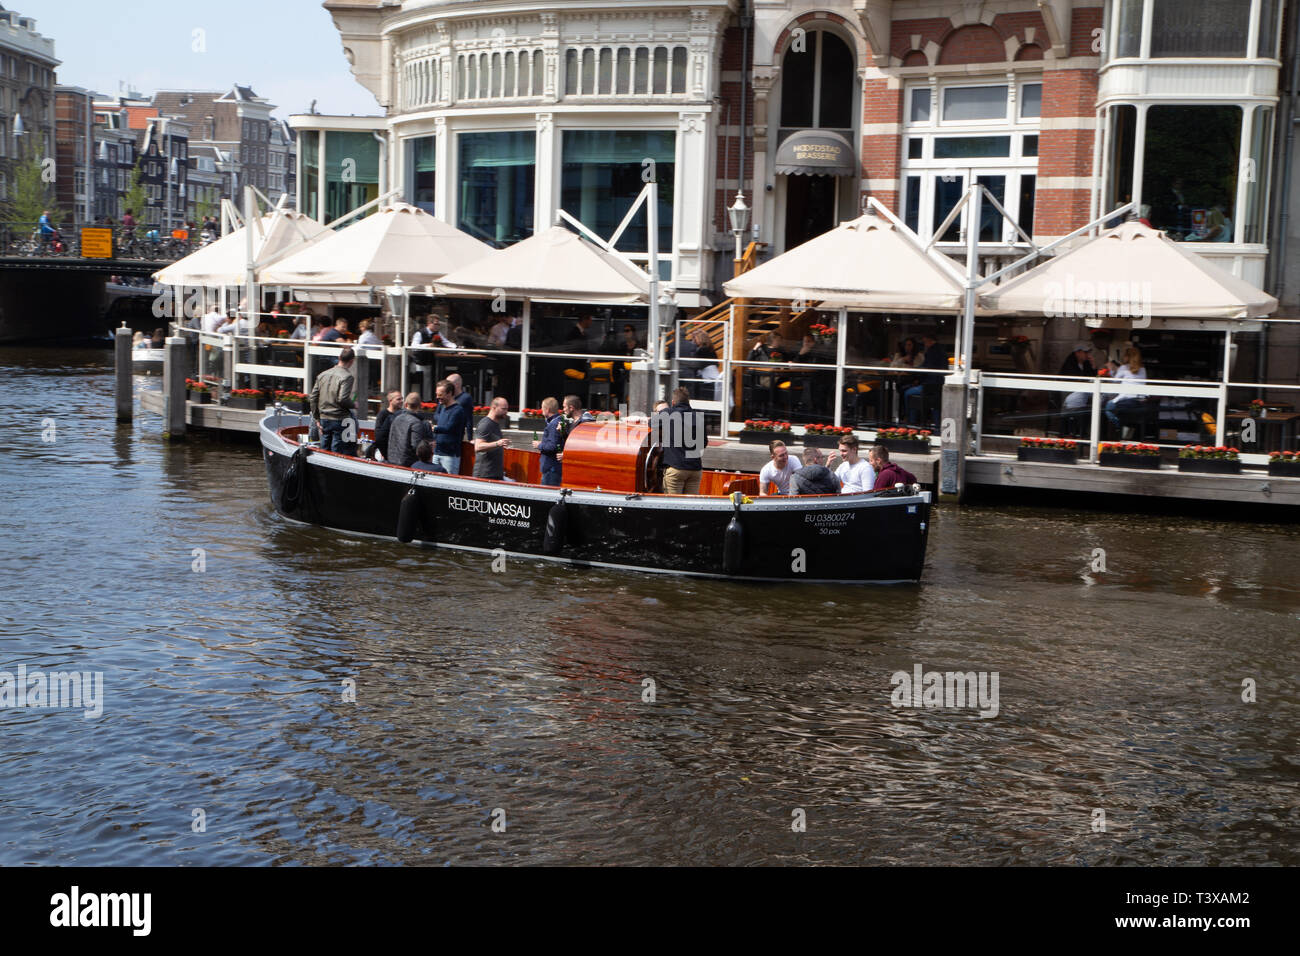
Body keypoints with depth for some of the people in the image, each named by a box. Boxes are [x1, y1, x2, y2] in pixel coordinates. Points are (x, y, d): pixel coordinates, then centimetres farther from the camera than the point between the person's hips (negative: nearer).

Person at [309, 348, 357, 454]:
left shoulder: (322, 375, 9)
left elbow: (313, 398, 9)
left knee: (324, 451, 13)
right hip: (339, 420, -6)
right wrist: (354, 405, -2)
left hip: (323, 419, 6)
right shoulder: (347, 377, -12)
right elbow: (342, 399, -22)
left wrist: (317, 418, 14)